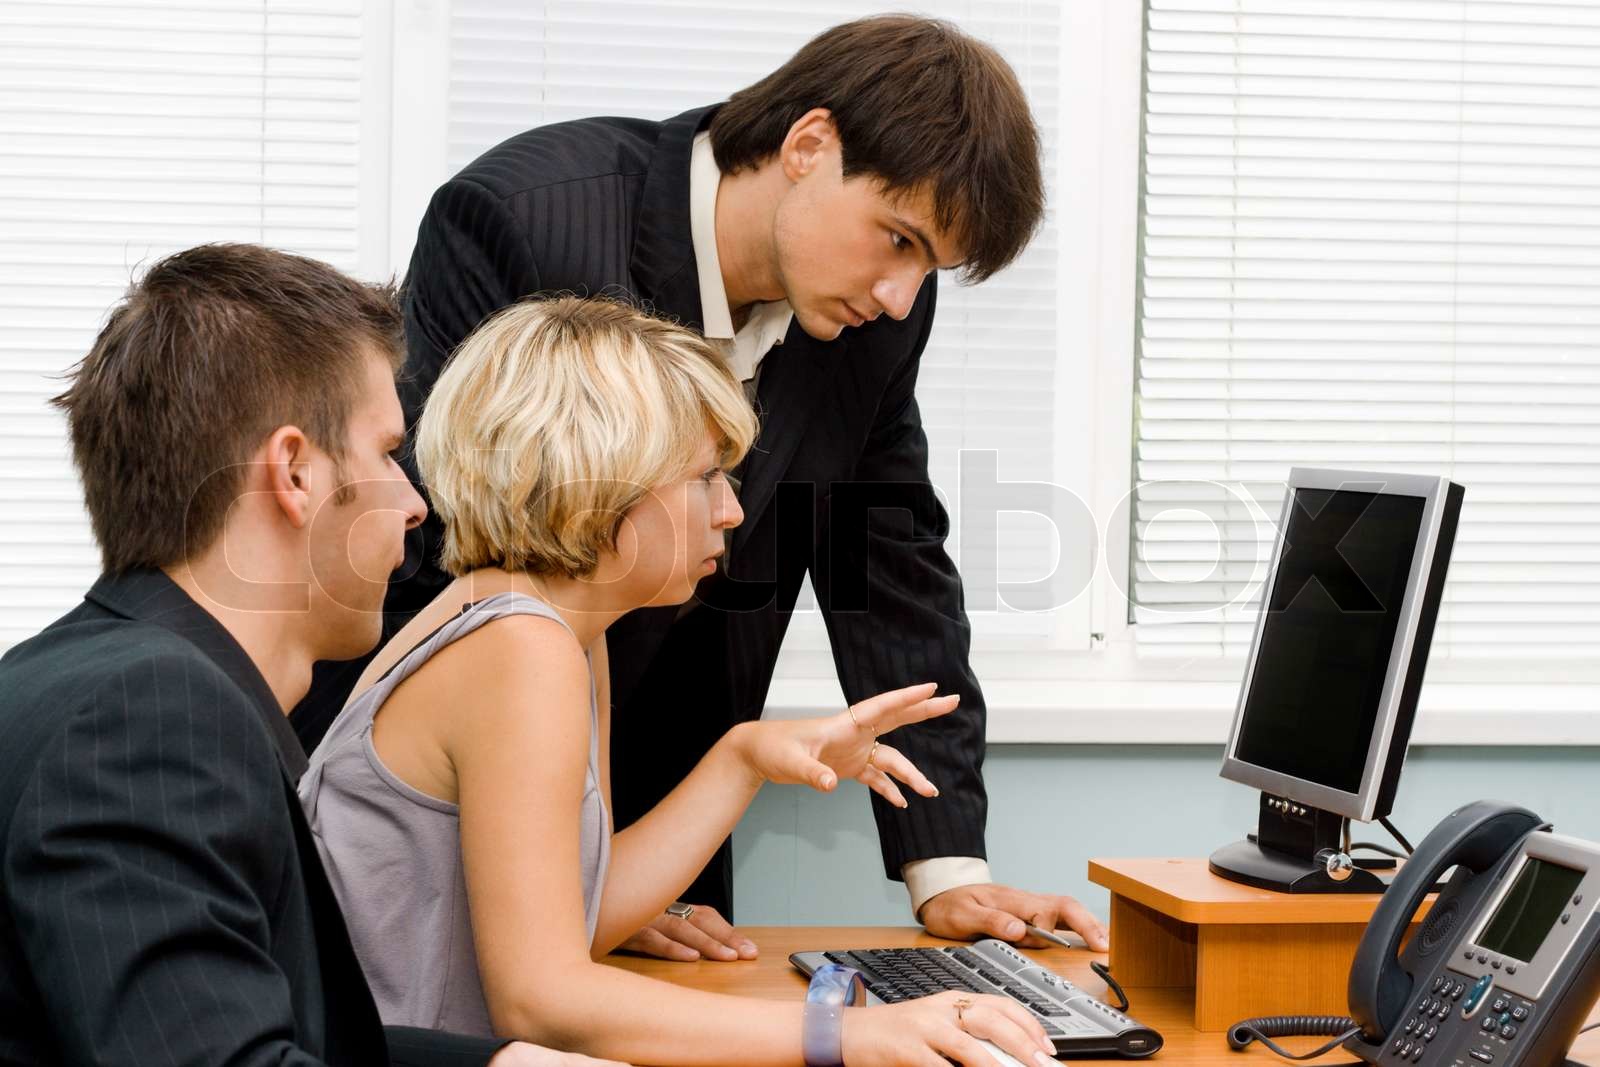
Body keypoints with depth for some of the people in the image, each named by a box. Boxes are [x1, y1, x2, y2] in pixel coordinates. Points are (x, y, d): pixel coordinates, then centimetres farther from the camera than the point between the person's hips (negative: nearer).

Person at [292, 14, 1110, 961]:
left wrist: (947, 870, -7)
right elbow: (440, 573, -26)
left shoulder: (876, 316, -8)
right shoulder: (520, 220, -26)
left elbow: (894, 567, 1)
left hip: (647, 798, 5)